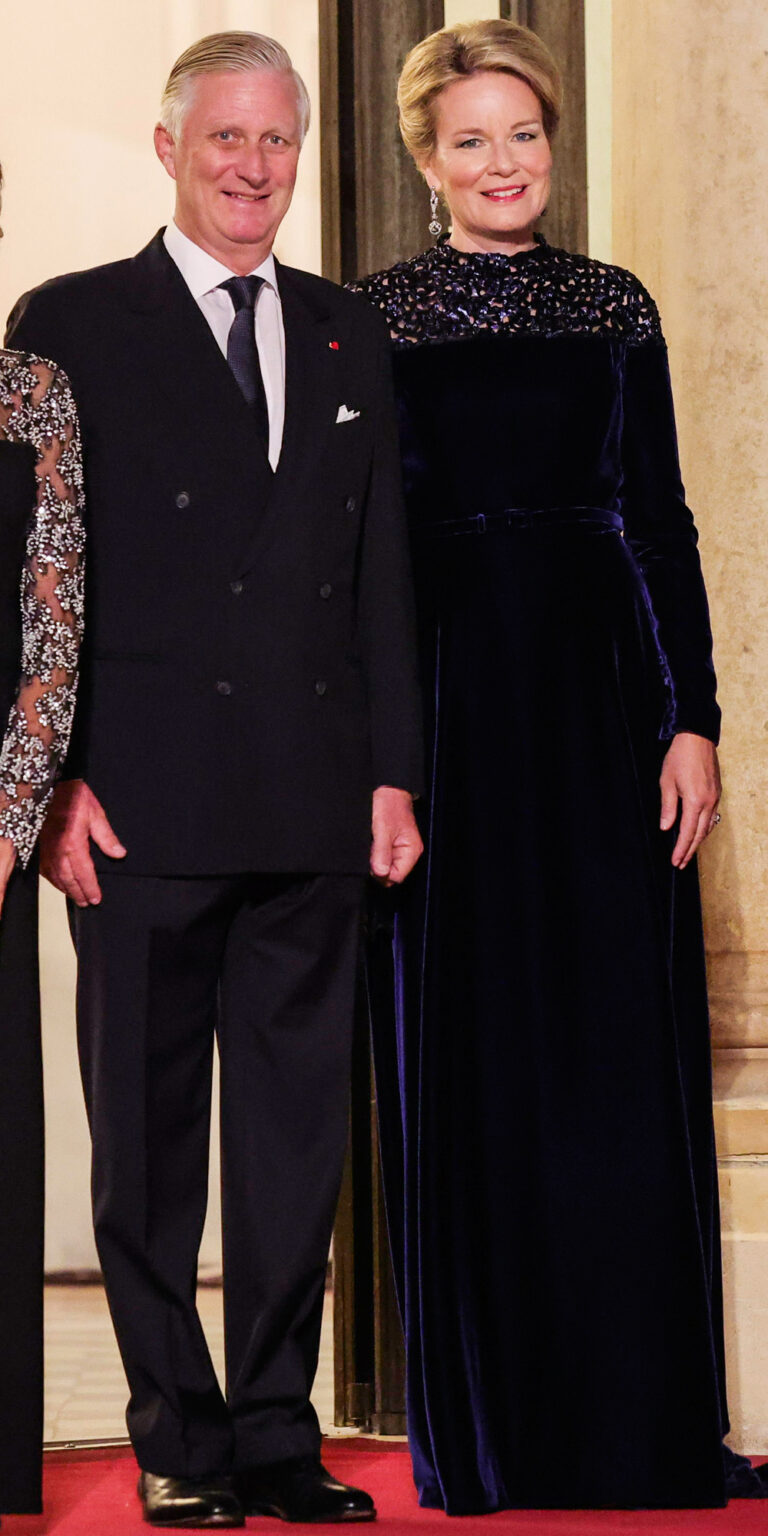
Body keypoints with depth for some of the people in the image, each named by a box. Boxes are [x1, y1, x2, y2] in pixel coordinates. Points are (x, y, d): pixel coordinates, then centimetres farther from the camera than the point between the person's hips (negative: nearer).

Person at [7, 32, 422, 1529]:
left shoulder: (349, 338, 14)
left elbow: (383, 571, 13)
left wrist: (392, 772, 7)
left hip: (315, 810, 3)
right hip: (142, 801, -3)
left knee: (297, 1128, 7)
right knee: (148, 1138, 4)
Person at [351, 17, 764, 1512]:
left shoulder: (615, 306, 10)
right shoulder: (375, 313, 4)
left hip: (601, 692, 2)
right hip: (448, 698, -1)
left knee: (622, 1048, 1)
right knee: (468, 1051, 1)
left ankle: (636, 1418, 9)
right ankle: (485, 1429, 10)